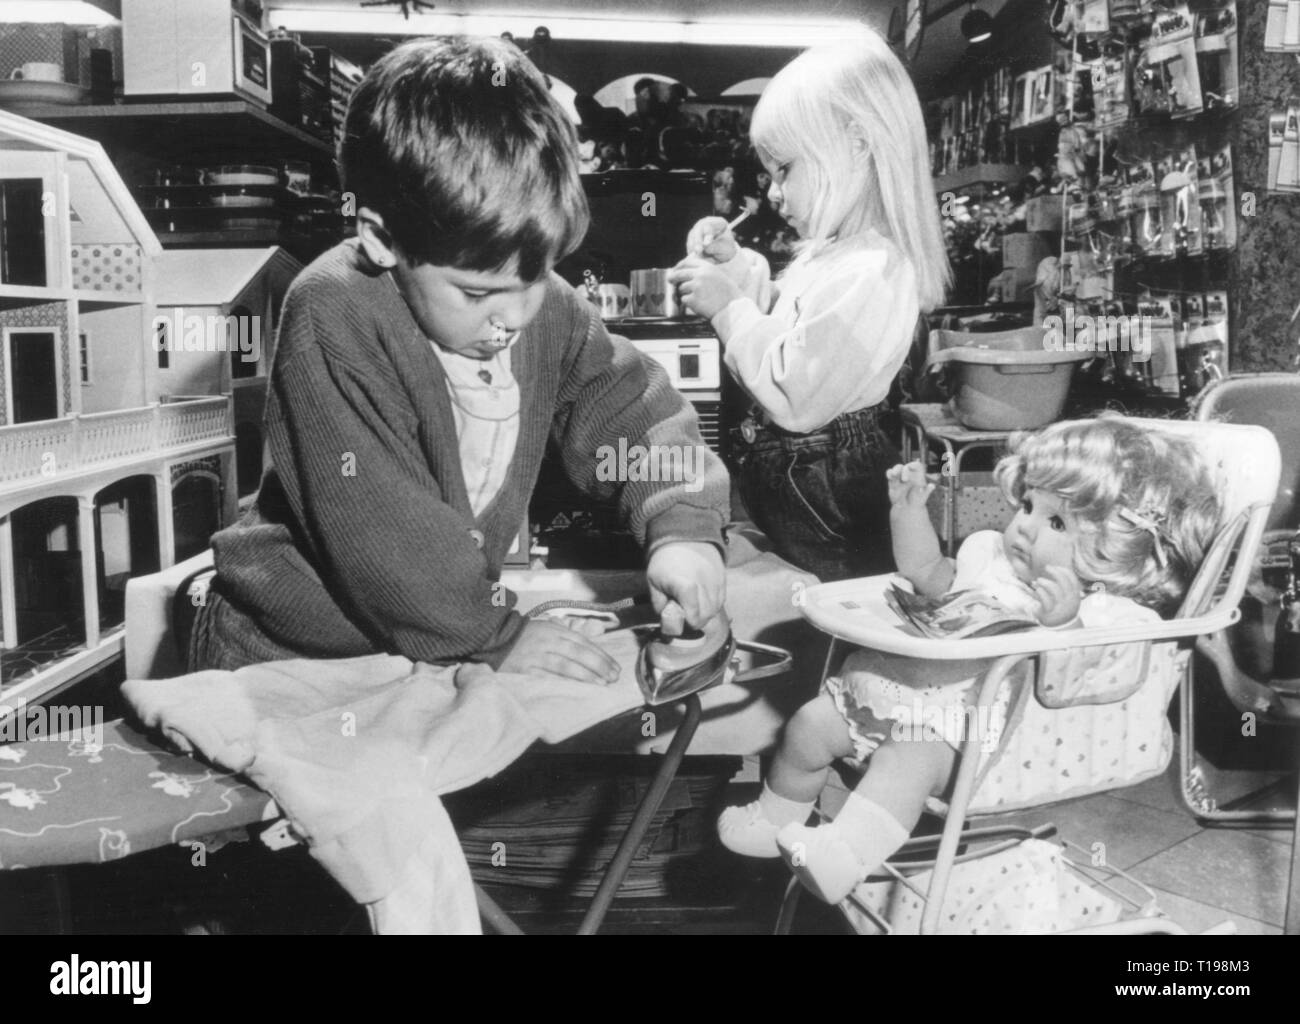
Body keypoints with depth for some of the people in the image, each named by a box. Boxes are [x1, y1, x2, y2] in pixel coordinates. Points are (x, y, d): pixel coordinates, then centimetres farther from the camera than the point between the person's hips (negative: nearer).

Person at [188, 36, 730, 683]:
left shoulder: (543, 306, -5)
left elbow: (634, 412, 2)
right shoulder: (334, 321, -24)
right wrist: (493, 638, -24)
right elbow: (375, 529, -26)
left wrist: (681, 527, -14)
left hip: (453, 628, 5)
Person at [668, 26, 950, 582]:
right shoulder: (835, 253, 8)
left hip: (825, 509, -10)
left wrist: (730, 306, -18)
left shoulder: (870, 272, -26)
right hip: (795, 480, 10)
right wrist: (736, 265, 7)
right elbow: (782, 321, 24)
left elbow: (795, 398, -27)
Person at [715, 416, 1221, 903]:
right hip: (898, 679, 8)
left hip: (964, 717, -8)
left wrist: (1063, 624, -37)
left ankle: (848, 853, -47)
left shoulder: (1105, 615, -6)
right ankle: (775, 820, 25)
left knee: (909, 757, -36)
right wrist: (909, 509, 20)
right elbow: (928, 575, 31)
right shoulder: (991, 554, 16)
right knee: (809, 725, 4)